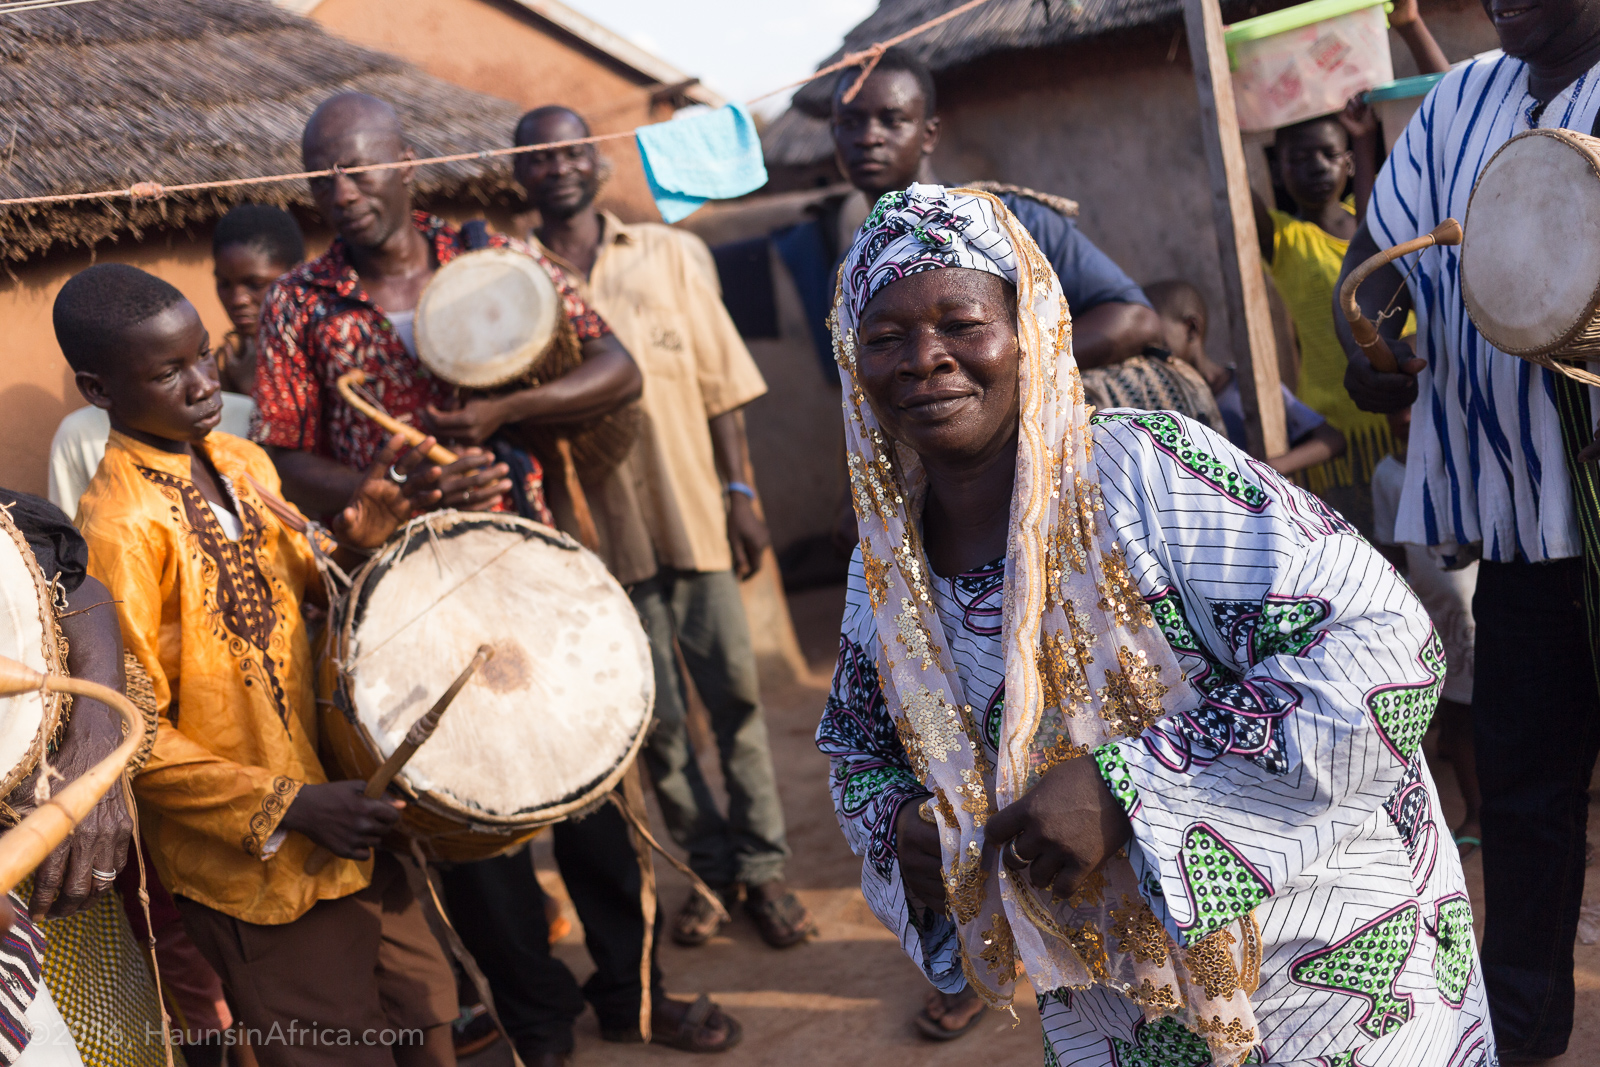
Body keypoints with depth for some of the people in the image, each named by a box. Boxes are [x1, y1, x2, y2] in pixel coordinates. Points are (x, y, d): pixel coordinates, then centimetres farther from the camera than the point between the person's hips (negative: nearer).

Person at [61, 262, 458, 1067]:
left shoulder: (241, 463, 3)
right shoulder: (120, 526, -20)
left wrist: (355, 543, -5)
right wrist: (289, 806, -22)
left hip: (347, 824, 7)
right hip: (256, 867, -7)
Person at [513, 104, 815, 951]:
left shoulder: (668, 255, 7)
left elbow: (720, 382, 6)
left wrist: (741, 492, 0)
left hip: (693, 512, 1)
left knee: (734, 695, 5)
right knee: (656, 719, 7)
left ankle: (762, 865, 18)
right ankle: (710, 868, 23)